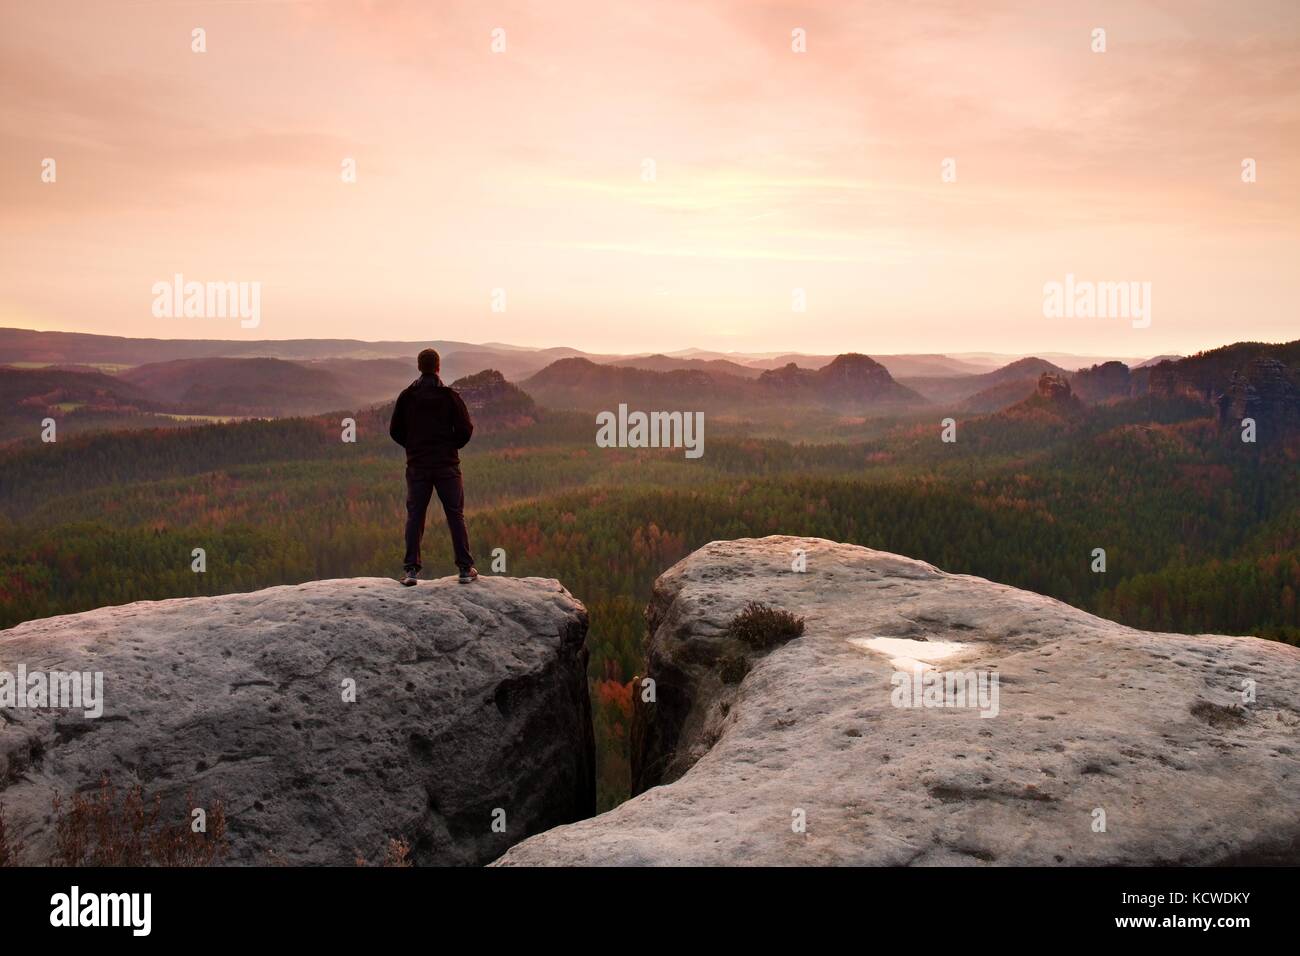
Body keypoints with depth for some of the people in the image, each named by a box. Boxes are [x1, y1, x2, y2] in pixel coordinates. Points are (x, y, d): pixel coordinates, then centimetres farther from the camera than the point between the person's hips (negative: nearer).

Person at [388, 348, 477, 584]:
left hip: (417, 465, 1)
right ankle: (465, 568, 5)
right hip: (447, 465, -1)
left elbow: (395, 430, 3)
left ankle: (411, 569, 2)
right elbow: (465, 429, -7)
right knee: (455, 515, 5)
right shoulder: (449, 396, -6)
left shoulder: (406, 396, 0)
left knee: (414, 516, 7)